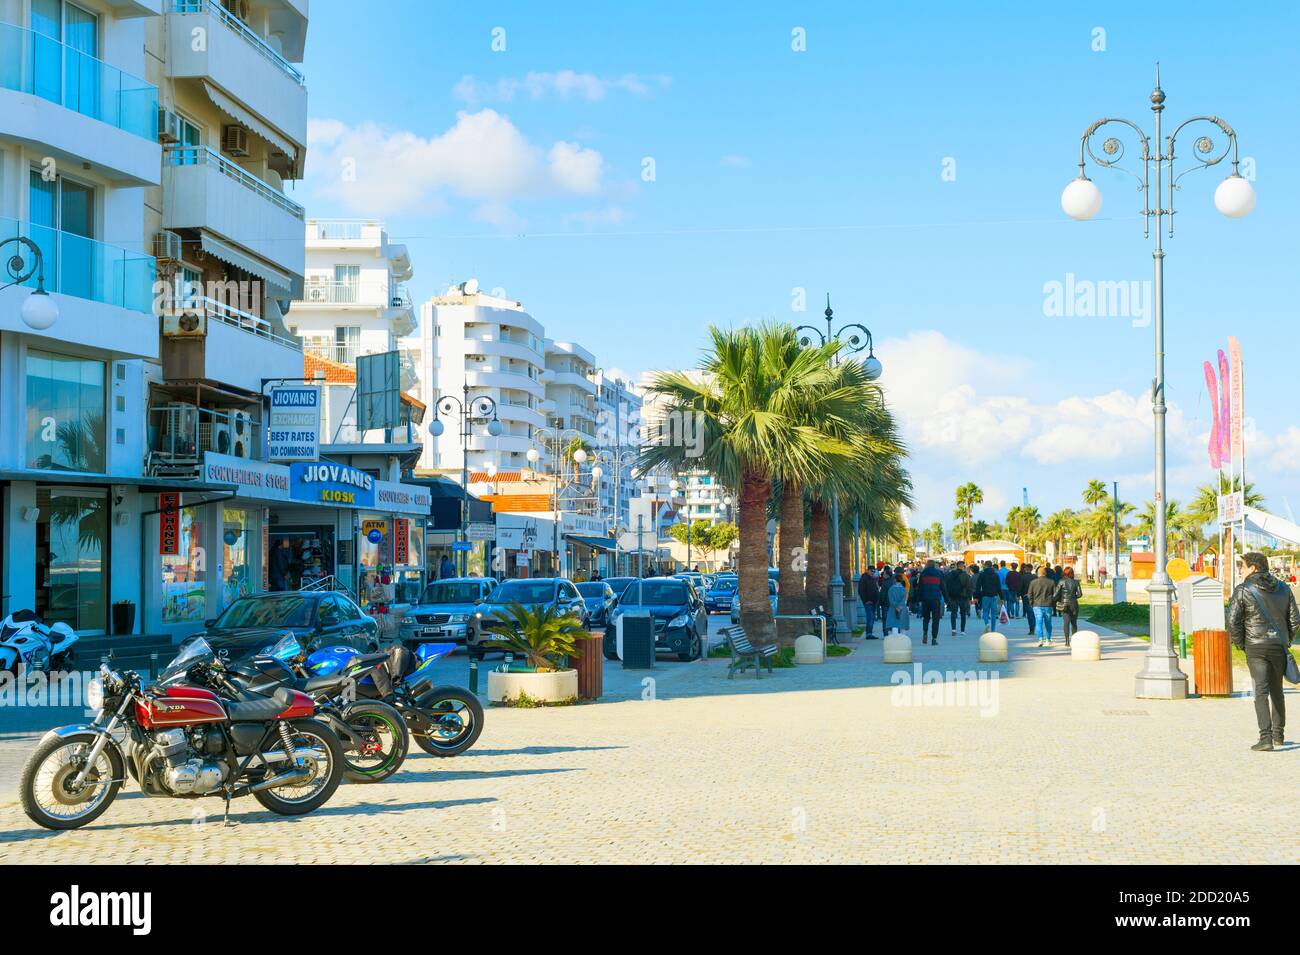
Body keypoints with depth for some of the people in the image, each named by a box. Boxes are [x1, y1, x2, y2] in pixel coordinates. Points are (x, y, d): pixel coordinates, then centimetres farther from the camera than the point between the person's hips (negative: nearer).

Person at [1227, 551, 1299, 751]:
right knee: (1277, 691, 18)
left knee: (1261, 692, -7)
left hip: (1255, 648, -4)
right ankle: (1278, 734, 28)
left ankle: (1266, 738, -18)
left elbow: (1233, 621, -12)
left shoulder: (1242, 590, -6)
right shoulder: (1283, 588, 8)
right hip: (1279, 648, 4)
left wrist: (1240, 644, 1)